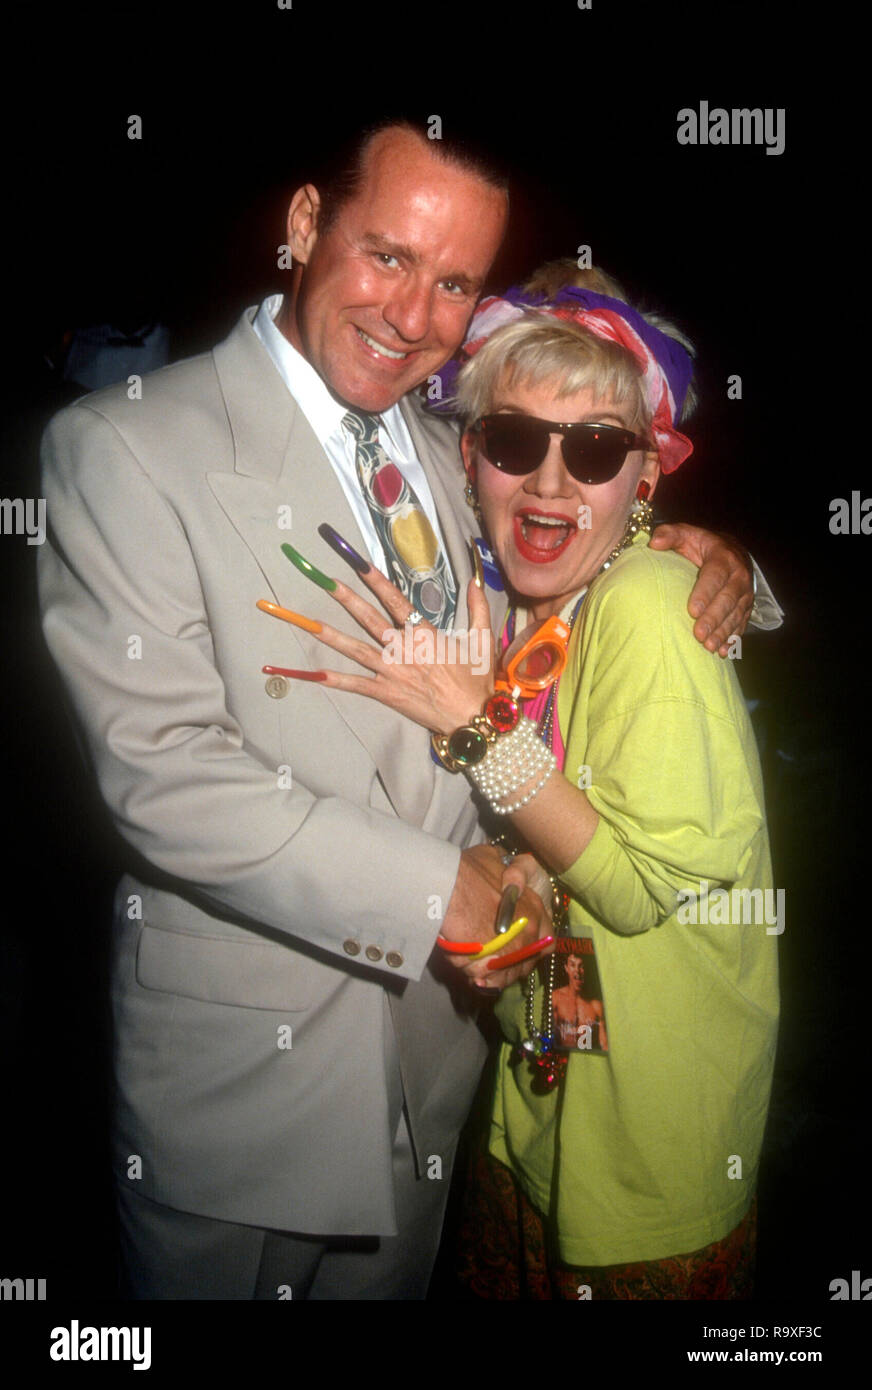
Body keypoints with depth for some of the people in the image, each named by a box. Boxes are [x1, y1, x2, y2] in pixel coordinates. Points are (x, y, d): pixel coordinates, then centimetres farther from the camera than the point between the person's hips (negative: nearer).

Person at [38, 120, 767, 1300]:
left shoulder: (450, 460, 5)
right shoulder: (124, 449, -15)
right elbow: (164, 771, -22)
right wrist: (430, 888, -19)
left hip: (430, 1029, 6)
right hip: (238, 1059, -5)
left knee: (396, 1278, 24)